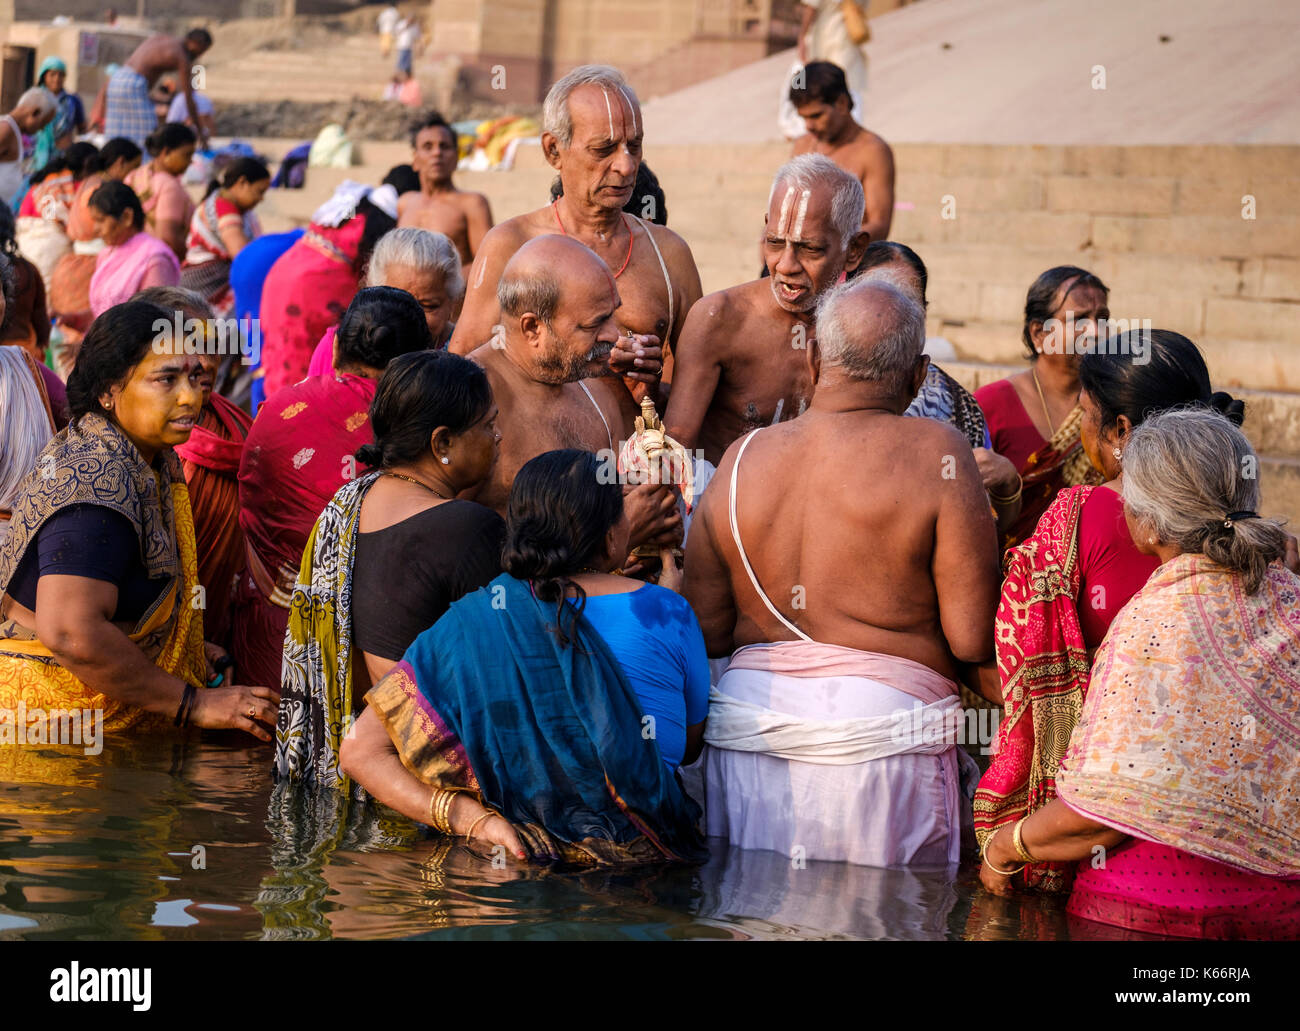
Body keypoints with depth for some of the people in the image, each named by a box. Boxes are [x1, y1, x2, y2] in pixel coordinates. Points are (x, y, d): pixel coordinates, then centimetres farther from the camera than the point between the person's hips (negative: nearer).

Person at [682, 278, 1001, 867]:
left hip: (746, 730, 4)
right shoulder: (937, 455, -7)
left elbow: (705, 633, 8)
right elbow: (971, 639, -9)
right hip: (884, 728, -4)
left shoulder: (742, 457, 5)